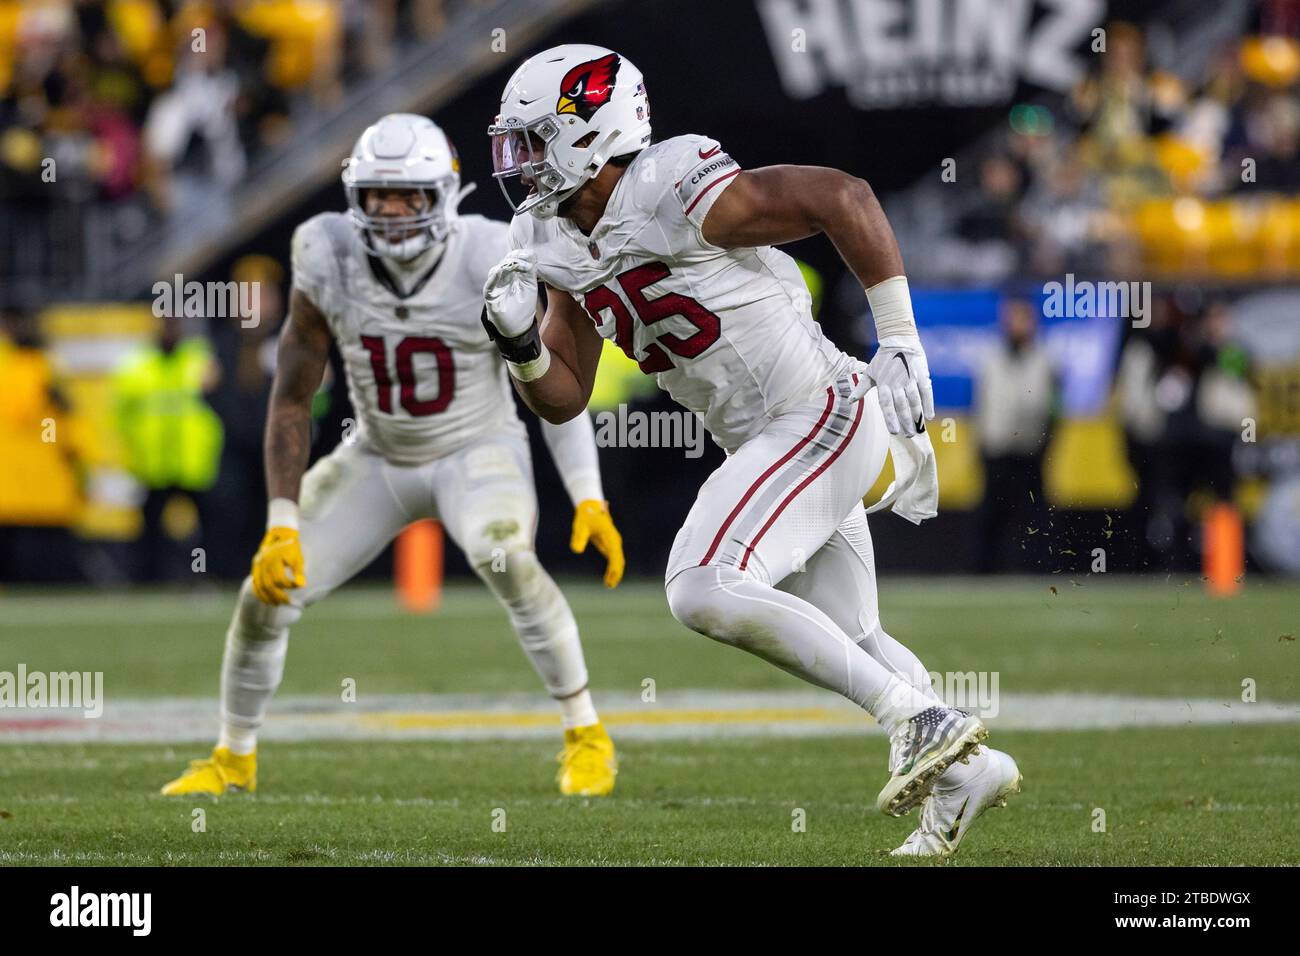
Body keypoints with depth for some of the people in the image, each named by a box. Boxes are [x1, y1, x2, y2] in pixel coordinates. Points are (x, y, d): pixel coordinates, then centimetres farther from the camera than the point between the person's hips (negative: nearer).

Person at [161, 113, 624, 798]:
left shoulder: (488, 262, -23)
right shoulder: (330, 263, -18)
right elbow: (291, 401, -11)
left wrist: (589, 499, -18)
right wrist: (283, 526, -17)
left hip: (478, 451, -3)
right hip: (379, 459, 3)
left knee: (505, 559, -34)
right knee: (268, 591, -7)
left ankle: (585, 735, -16)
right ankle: (234, 758, 20)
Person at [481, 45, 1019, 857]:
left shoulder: (672, 194, -20)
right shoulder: (562, 243, 7)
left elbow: (843, 198, -20)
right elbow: (564, 398, 12)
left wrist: (903, 346, -19)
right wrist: (520, 343, -10)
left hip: (820, 415, -10)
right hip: (771, 443, 10)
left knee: (705, 591, -23)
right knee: (844, 642, 20)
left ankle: (921, 722, -19)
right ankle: (965, 770, 37)